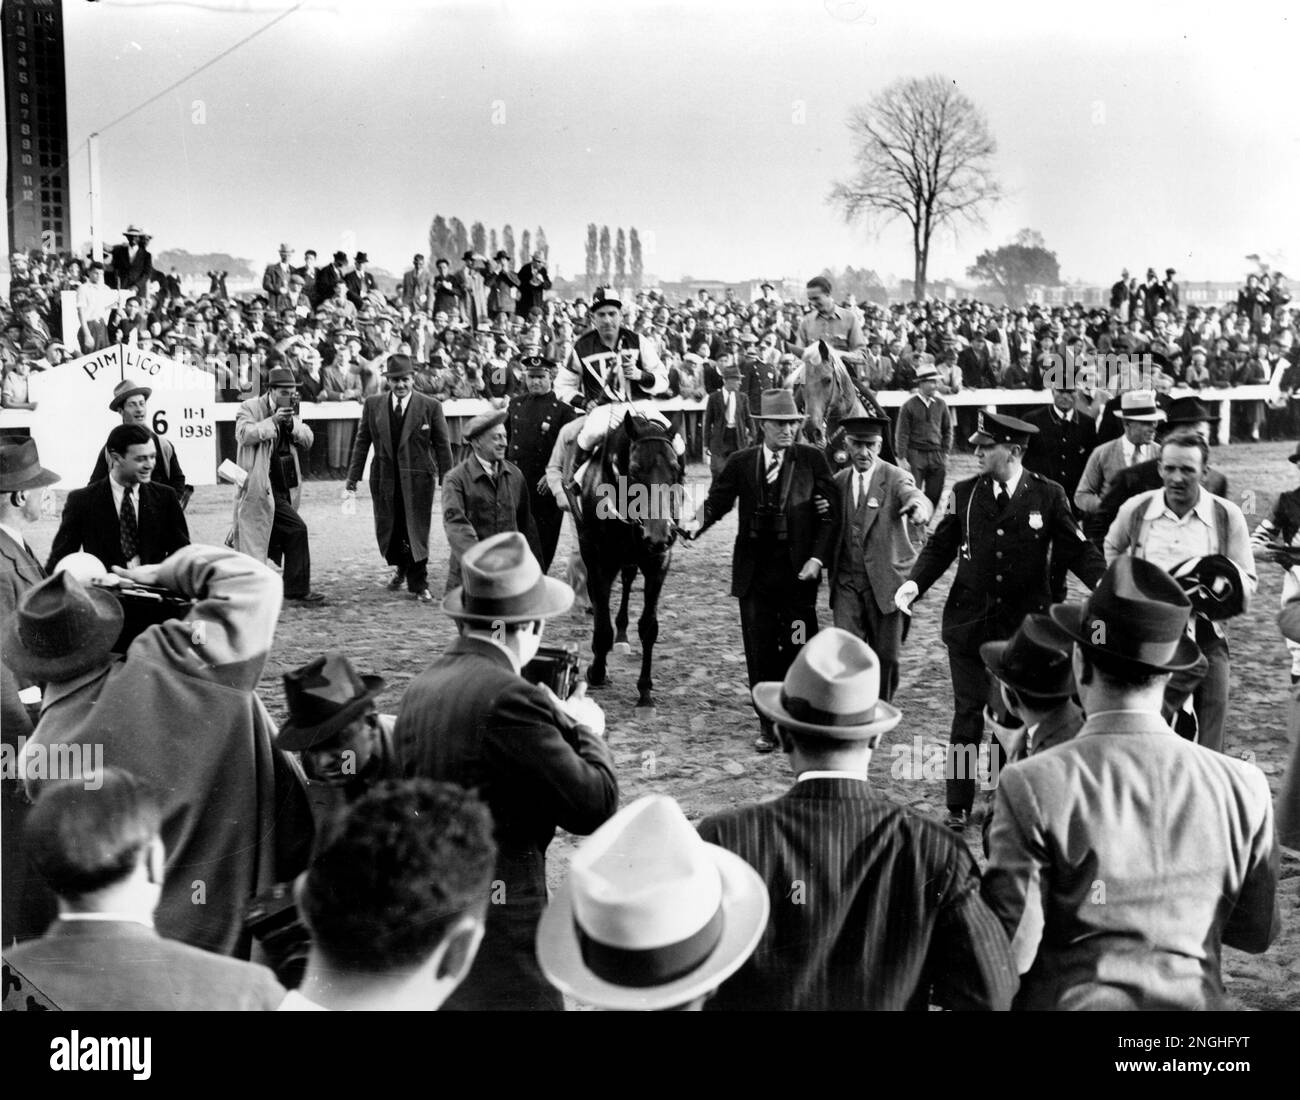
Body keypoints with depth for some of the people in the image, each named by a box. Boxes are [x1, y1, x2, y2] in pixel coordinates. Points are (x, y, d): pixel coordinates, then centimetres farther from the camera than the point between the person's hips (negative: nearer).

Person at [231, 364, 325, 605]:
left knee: (274, 542, 12)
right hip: (261, 488, -7)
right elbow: (243, 434, -19)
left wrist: (293, 423, -8)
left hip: (284, 488, 7)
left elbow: (308, 443, 8)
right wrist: (272, 421, -23)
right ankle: (298, 590, -10)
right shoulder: (251, 407, -3)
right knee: (296, 529, -16)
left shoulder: (290, 413, 16)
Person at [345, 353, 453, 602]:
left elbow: (442, 445, 1)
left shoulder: (430, 406, -1)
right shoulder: (373, 405, 5)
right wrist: (353, 477, 3)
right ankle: (401, 568, 36)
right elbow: (362, 442, 7)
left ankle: (418, 584, 10)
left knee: (417, 532, -2)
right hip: (384, 478, 3)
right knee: (386, 531, 9)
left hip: (417, 478, -2)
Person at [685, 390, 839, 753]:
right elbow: (717, 500, 0)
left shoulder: (812, 460, 0)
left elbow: (831, 513, -2)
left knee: (797, 650, 1)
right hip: (754, 573, 2)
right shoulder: (741, 463, 5)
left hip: (798, 572, -2)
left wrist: (817, 557, -11)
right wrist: (698, 523, -21)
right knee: (760, 652, 7)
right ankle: (768, 725, 19)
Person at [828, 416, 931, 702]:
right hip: (847, 581, 3)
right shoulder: (839, 481, 8)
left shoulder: (895, 479, -8)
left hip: (886, 580, -3)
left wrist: (919, 506, -55)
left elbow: (915, 497, -30)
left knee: (886, 656, 8)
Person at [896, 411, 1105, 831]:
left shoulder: (1049, 496, -2)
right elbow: (940, 546, 8)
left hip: (1025, 625, -1)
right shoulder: (964, 493, 3)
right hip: (969, 621, 1)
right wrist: (915, 583, -8)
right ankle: (959, 806, 15)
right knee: (968, 714, 4)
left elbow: (1077, 549, -1)